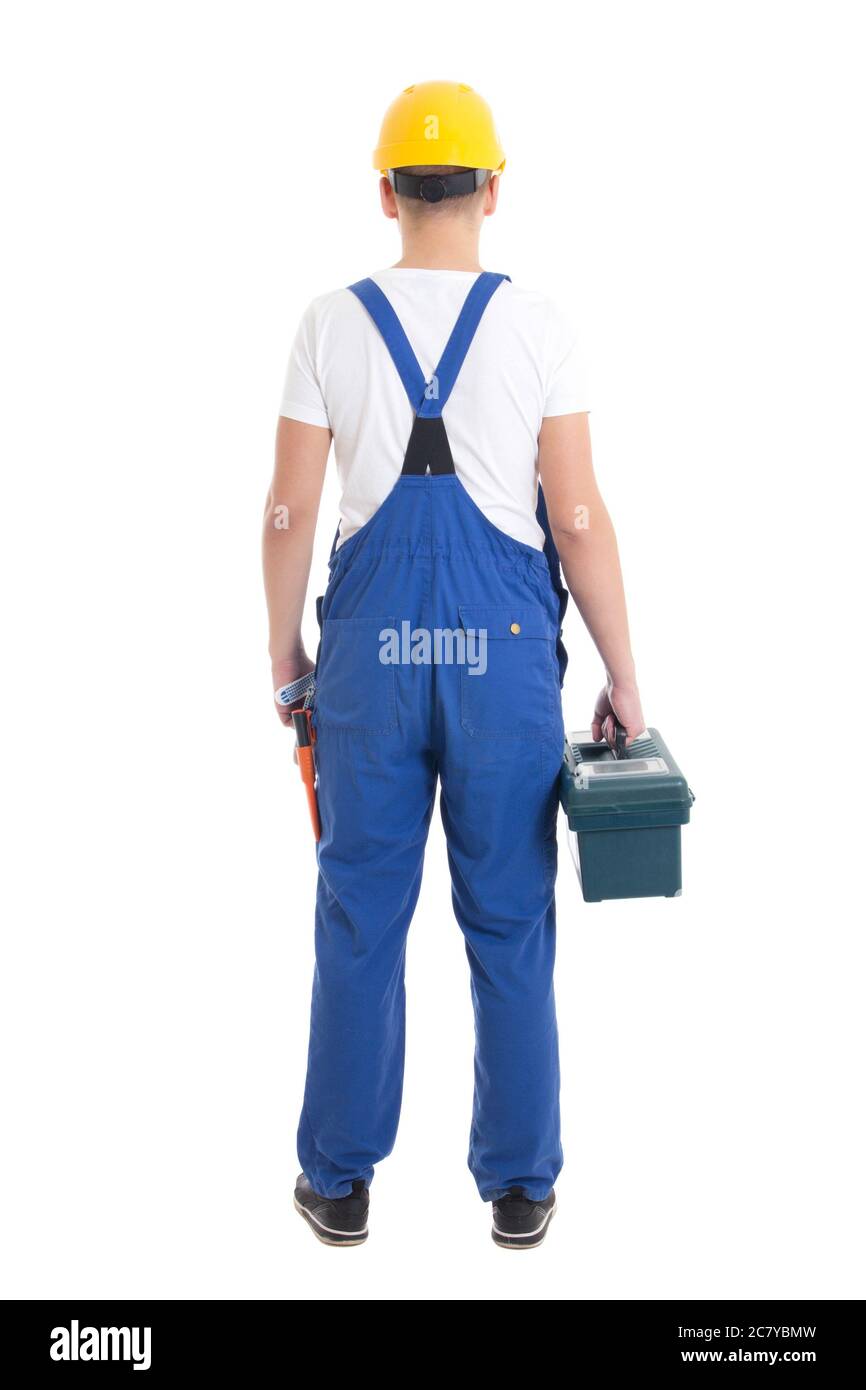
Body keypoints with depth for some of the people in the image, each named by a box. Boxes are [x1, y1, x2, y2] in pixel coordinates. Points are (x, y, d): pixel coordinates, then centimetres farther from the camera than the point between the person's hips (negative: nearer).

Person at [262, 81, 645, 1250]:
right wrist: (624, 679, 0)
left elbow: (290, 512, 0)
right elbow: (579, 519, -8)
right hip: (505, 653, -1)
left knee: (361, 919, 11)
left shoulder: (331, 323, -1)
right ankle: (519, 1186, 18)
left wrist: (284, 651, 14)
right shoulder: (536, 325, -6)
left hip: (372, 645, 1)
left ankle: (340, 1181, 20)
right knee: (510, 924, 9)